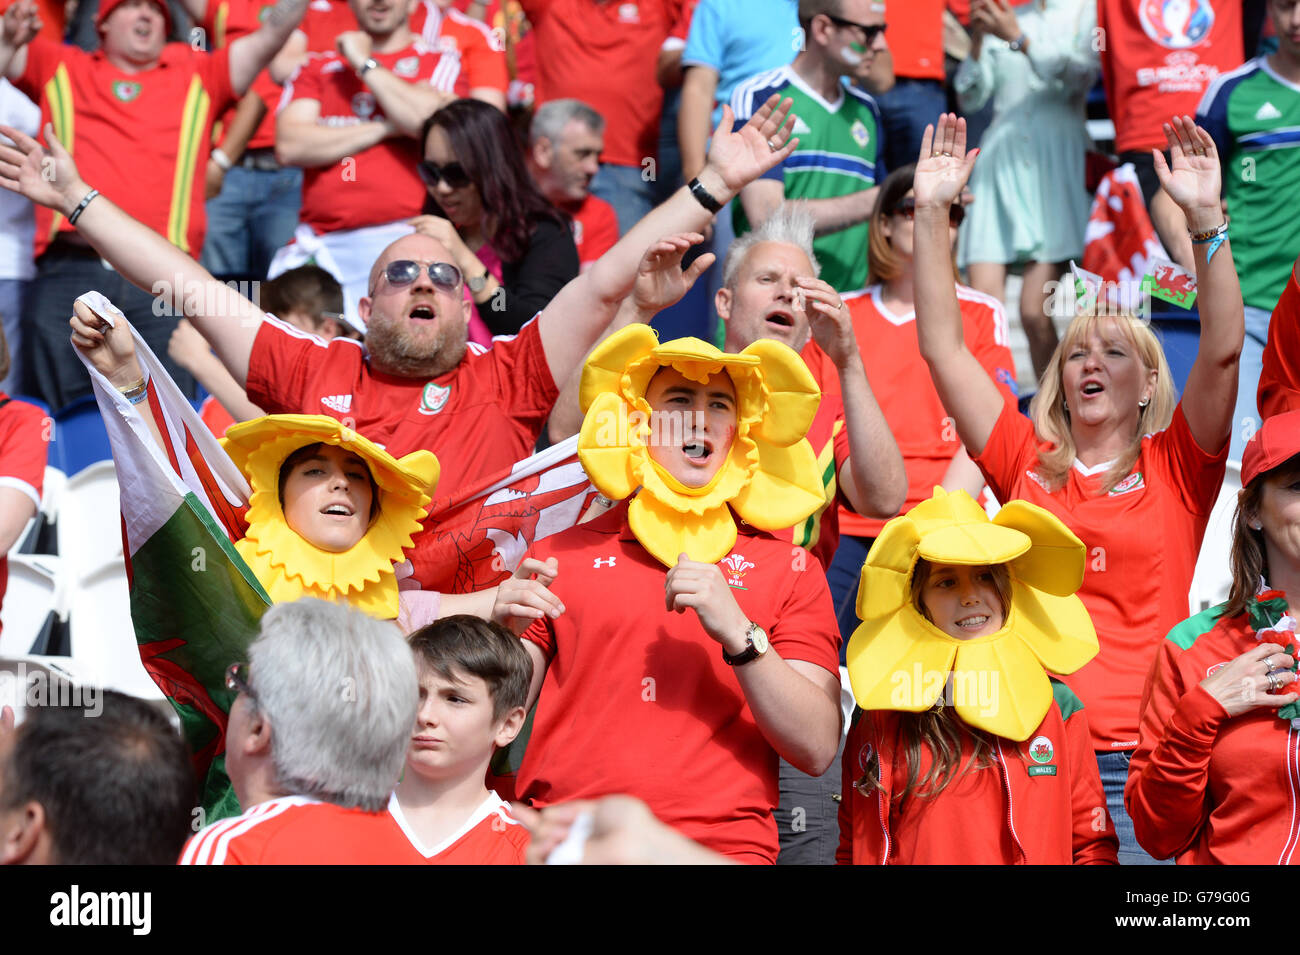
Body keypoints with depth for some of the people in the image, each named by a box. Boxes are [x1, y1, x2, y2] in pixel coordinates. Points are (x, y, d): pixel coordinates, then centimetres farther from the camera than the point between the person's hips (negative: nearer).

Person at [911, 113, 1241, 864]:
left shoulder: (1175, 469, 9)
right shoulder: (1029, 463, 13)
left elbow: (1222, 351, -4)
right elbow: (942, 347, 10)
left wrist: (1205, 217, -12)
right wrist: (932, 213, 4)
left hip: (1140, 756, -2)